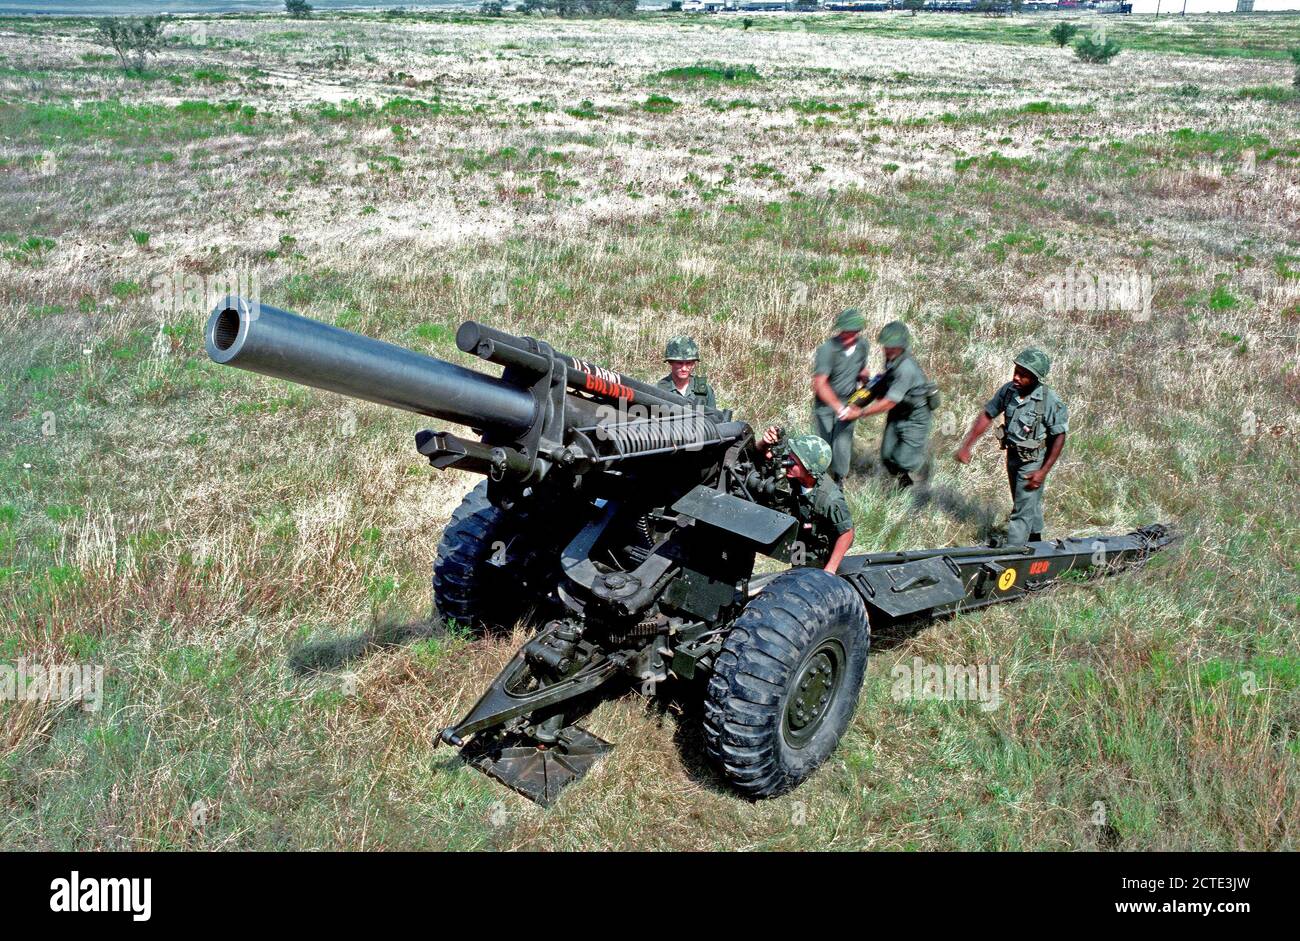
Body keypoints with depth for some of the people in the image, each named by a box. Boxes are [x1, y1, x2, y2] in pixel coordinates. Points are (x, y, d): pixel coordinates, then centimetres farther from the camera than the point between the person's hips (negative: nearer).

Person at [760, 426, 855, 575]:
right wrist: (766, 443, -37)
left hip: (820, 560, -6)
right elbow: (764, 456, -14)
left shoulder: (830, 500, -39)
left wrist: (829, 570, -27)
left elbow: (846, 533, -29)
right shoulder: (797, 478, -23)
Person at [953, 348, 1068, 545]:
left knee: (1023, 510, -3)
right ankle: (1035, 541, 46)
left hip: (1033, 462, -6)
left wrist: (1043, 472, -17)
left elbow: (1059, 437, -17)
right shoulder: (1008, 390, -12)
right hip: (1013, 456, 6)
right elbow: (986, 416, -2)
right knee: (1030, 503, 25)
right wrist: (966, 446, -7)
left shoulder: (1050, 401, -25)